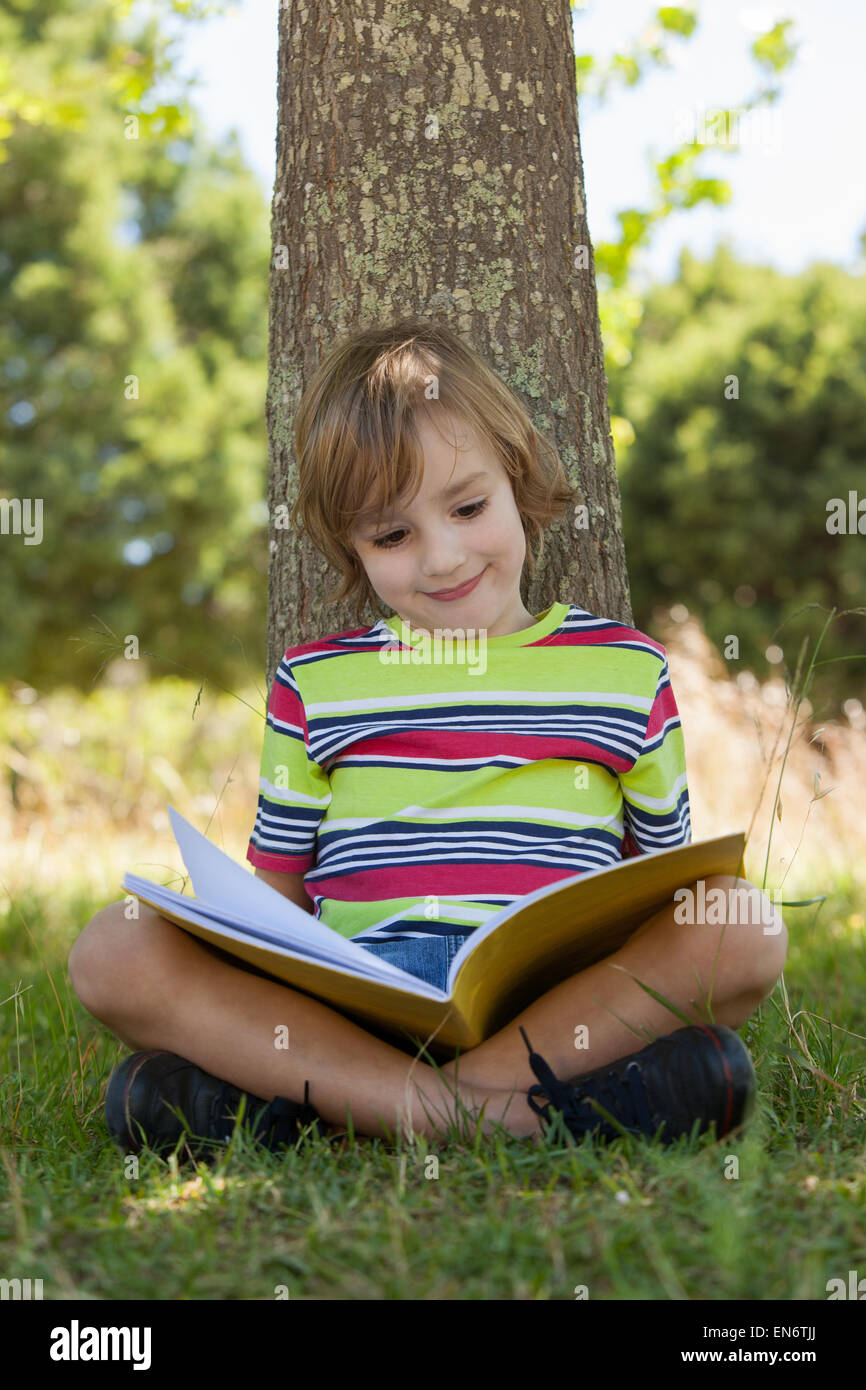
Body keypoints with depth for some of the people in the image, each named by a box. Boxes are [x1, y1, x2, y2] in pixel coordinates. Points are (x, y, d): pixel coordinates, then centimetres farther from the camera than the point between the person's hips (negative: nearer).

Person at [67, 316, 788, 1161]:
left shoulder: (627, 671, 17)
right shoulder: (314, 682, 17)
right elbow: (273, 899, 15)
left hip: (566, 995, 0)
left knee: (746, 925, -28)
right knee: (111, 951, -21)